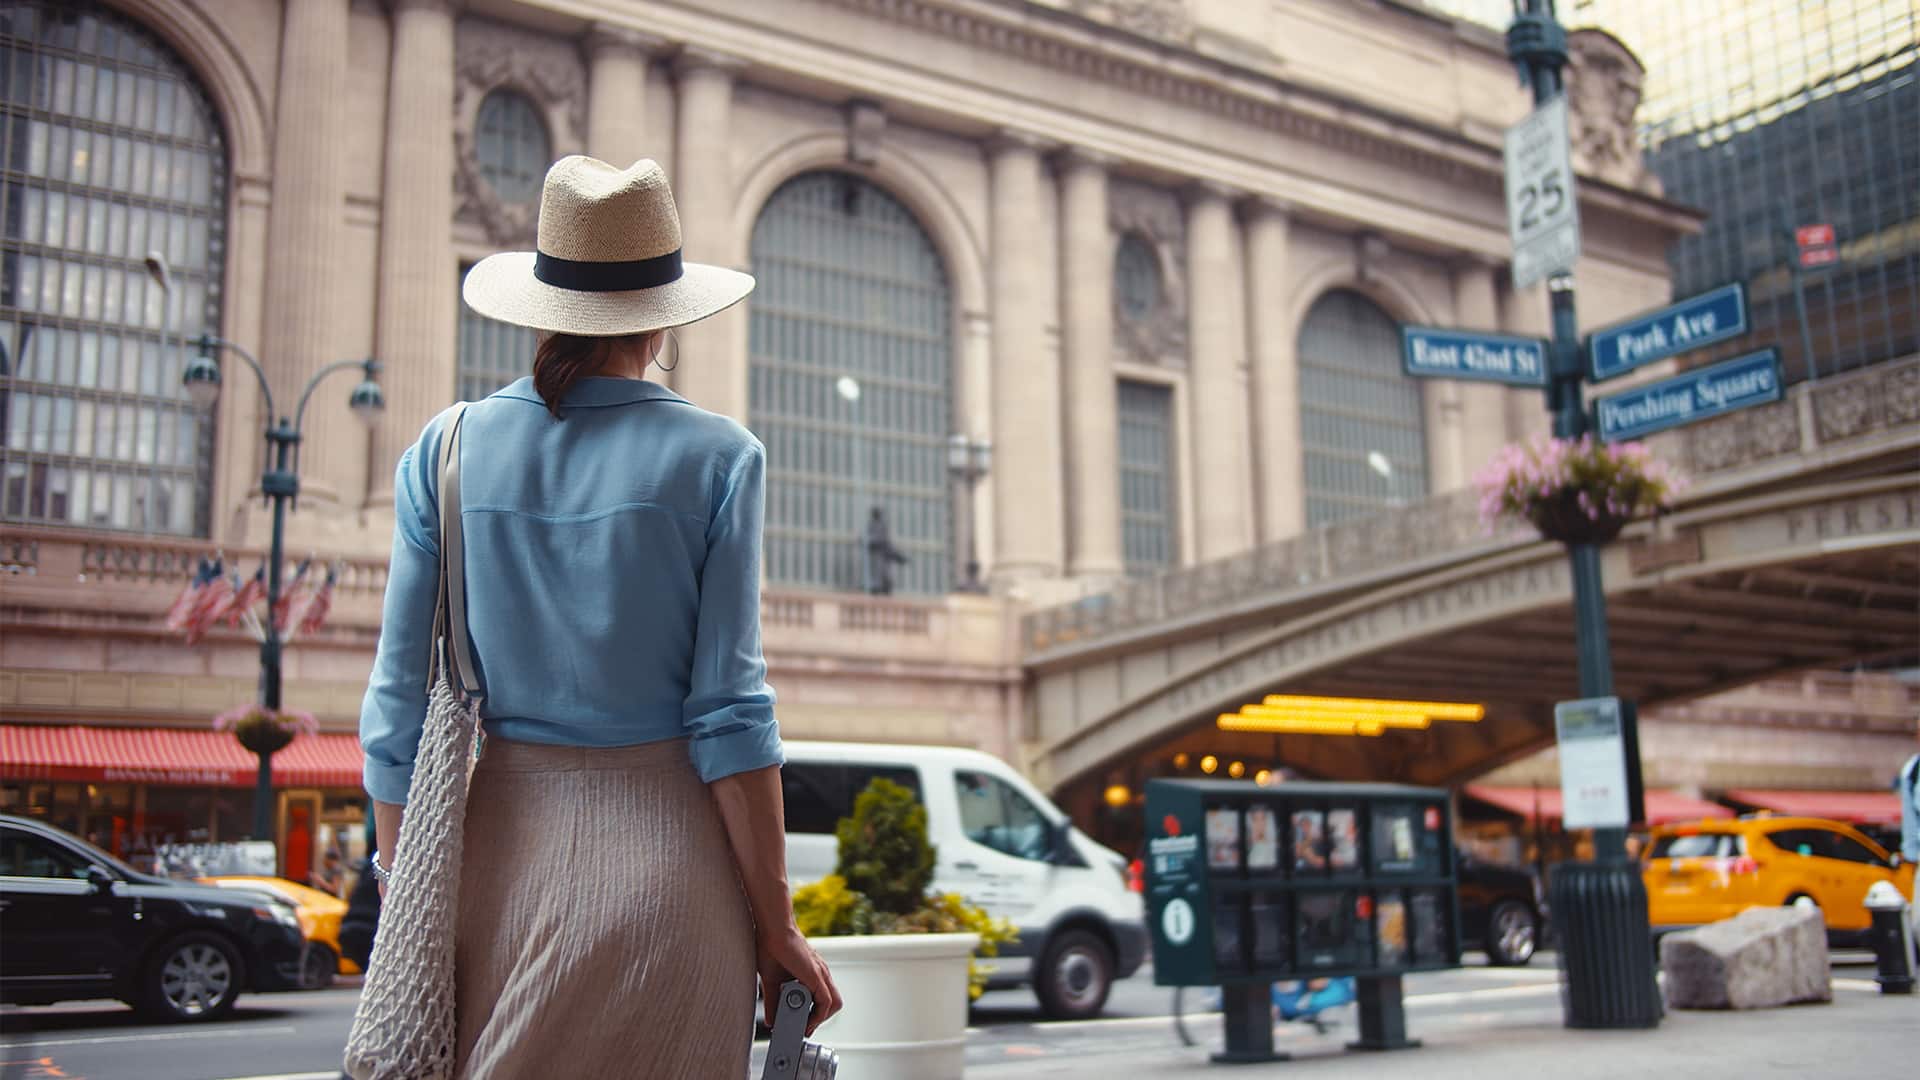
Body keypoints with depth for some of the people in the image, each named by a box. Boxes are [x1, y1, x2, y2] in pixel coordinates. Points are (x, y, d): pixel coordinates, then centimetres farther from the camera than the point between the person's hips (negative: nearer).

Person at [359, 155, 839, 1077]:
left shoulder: (447, 452, 2)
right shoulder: (716, 457, -5)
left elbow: (400, 709, 3)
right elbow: (727, 710, -8)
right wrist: (775, 925, -2)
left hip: (504, 846, 2)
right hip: (665, 848, -2)